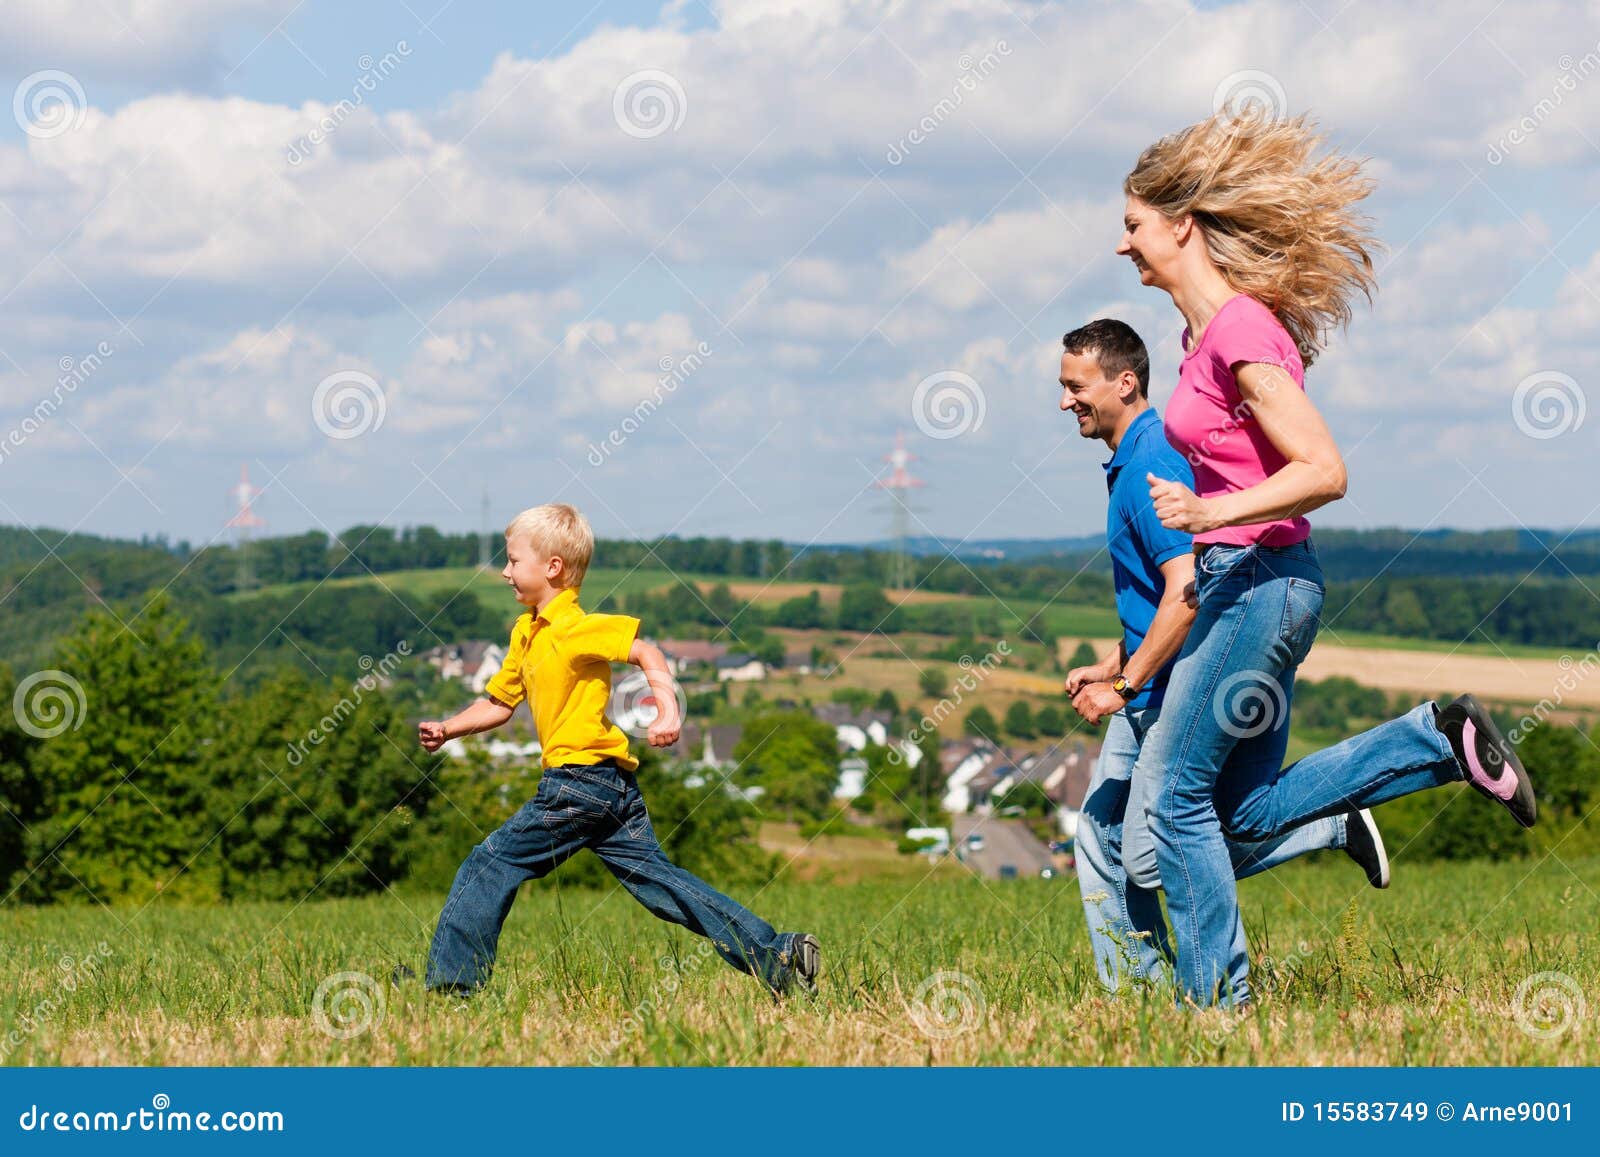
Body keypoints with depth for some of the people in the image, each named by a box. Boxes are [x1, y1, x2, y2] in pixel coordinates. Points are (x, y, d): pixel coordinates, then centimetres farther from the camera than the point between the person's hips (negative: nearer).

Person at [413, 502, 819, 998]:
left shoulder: (574, 628, -11)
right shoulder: (525, 632, 18)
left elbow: (645, 653, -20)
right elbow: (498, 703, 26)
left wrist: (668, 713, -31)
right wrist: (448, 729, 14)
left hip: (580, 782, -10)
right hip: (613, 787, 10)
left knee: (489, 865, -3)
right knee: (657, 879, 5)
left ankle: (451, 981, 1)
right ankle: (774, 954, -1)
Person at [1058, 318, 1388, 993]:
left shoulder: (1151, 468, -18)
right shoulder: (1130, 463, 15)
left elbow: (1187, 591, -27)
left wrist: (1124, 685, -22)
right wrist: (1109, 670, 18)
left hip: (1180, 693, -10)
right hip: (1150, 693, 10)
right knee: (1099, 836, 7)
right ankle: (1136, 993, 11)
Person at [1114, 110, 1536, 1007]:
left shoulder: (1241, 333, -18)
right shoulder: (1208, 331, 11)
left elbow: (1324, 471, -22)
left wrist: (1211, 512, -28)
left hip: (1261, 584, -10)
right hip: (1235, 582, 10)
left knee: (1175, 789, -1)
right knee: (1248, 808, 13)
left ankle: (1219, 1000, 7)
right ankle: (1441, 741, 14)